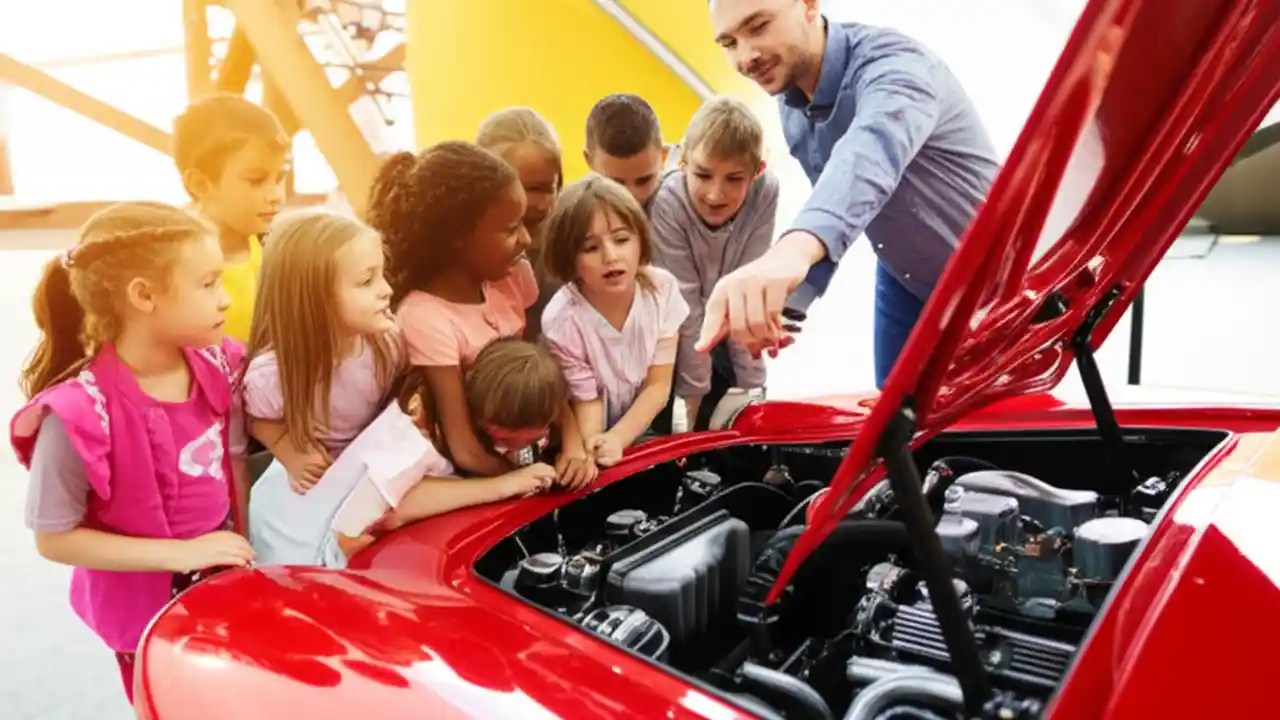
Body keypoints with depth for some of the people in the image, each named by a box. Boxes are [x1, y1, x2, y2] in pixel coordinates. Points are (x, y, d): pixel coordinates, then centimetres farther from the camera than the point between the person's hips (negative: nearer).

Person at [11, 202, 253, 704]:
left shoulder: (218, 366, -10)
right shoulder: (80, 413, -25)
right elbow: (54, 538, -17)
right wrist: (181, 553, -21)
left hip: (226, 584, 5)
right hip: (149, 608, -4)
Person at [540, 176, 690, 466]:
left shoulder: (662, 289, -18)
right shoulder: (562, 320, -25)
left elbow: (659, 385, -11)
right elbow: (586, 401, -13)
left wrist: (617, 439, -23)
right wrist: (591, 449, -32)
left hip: (647, 425, 1)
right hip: (598, 435, -1)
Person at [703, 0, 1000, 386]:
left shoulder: (889, 61, -30)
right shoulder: (791, 108, -6)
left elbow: (873, 147, -52)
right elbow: (831, 203, 4)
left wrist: (796, 245, -71)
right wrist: (788, 301, -9)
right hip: (905, 287, 6)